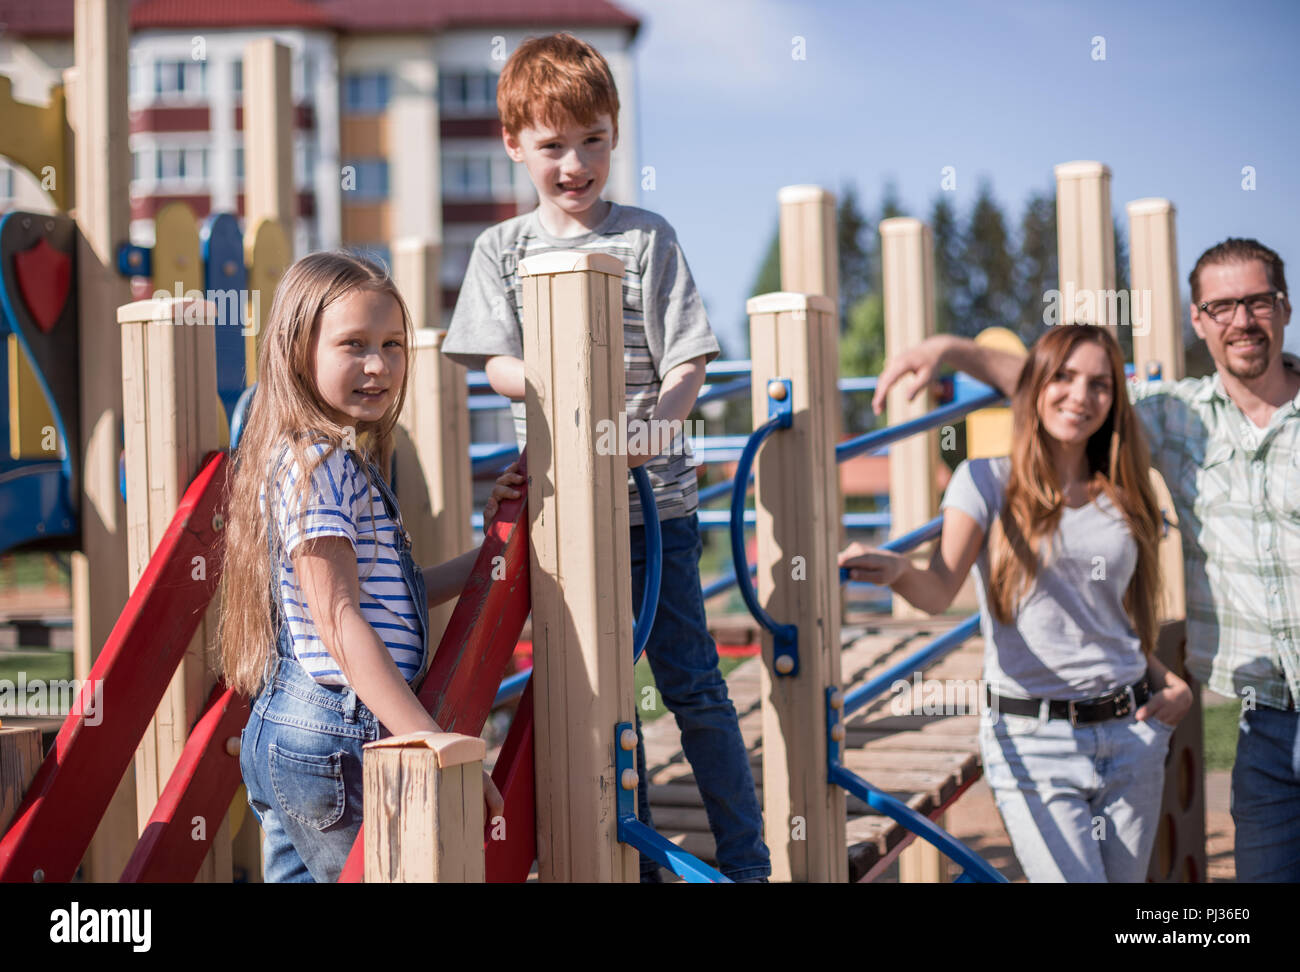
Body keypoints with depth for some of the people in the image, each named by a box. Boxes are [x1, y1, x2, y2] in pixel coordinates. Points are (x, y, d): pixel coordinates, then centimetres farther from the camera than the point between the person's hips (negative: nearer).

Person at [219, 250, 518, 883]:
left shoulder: (348, 463, 15)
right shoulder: (314, 464, -15)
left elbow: (393, 599, 20)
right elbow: (338, 620, -22)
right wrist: (436, 746, -26)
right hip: (332, 740, -10)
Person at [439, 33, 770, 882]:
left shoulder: (647, 239, -1)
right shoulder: (503, 249, 6)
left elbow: (689, 360, -5)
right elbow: (496, 363, -1)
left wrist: (654, 419, -24)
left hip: (654, 498, -2)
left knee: (691, 682, 2)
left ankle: (746, 859, 15)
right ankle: (630, 857, 23)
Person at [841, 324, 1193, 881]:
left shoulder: (1123, 500, 11)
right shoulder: (988, 481, -2)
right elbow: (940, 589, -16)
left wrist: (1171, 684, 2)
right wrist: (896, 571, -38)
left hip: (1132, 734, 5)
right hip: (1031, 744, -4)